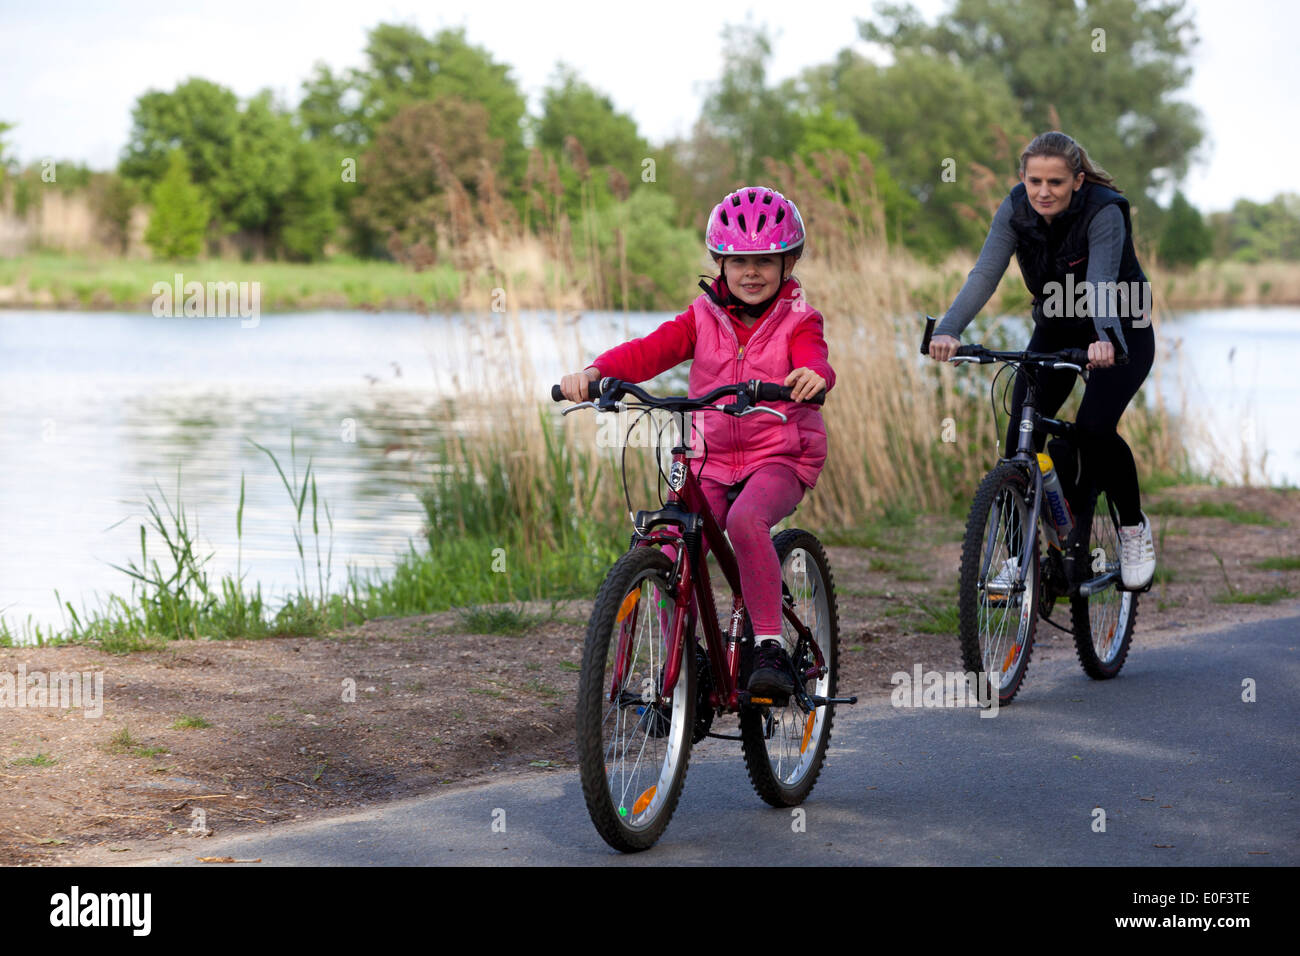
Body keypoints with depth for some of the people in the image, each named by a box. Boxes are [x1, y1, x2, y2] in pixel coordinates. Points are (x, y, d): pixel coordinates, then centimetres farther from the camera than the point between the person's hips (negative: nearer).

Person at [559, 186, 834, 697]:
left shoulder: (797, 321, 0)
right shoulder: (704, 318, 7)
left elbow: (813, 359, -22)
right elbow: (648, 351, -6)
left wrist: (813, 375, -47)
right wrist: (594, 372, -25)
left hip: (780, 459, -3)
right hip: (712, 462, 4)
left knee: (745, 520, -35)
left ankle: (770, 647, -30)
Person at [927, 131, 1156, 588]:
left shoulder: (1105, 212, -27)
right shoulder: (1015, 209, -16)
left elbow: (1099, 283, -40)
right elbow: (984, 274, -26)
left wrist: (1103, 340, -59)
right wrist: (947, 330, -42)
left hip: (1121, 332, -4)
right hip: (1055, 331, 4)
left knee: (1093, 429, -25)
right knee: (1021, 435, -11)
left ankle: (1134, 525, 0)